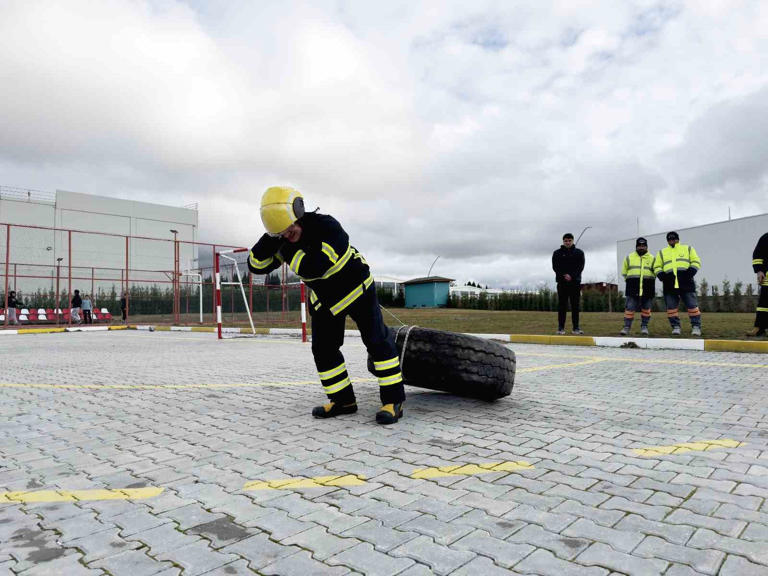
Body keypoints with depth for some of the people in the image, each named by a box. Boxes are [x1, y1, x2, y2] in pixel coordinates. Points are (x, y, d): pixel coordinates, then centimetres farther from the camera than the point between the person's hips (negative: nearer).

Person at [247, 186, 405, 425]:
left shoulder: (326, 226, -31)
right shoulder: (281, 241, -10)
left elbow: (313, 267, -40)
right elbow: (256, 265, -12)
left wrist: (288, 251, -27)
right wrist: (272, 238, -25)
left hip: (355, 286, -6)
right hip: (325, 297, 7)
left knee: (377, 340, -9)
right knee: (324, 349, 5)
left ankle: (394, 400, -4)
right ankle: (343, 400, 17)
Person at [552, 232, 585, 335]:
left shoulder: (579, 253, 10)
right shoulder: (557, 253, 8)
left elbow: (581, 266, 0)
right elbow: (555, 267, -1)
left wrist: (572, 276, -15)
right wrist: (564, 275, -15)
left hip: (575, 282, 1)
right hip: (562, 282, -1)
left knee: (575, 305, 2)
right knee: (562, 305, -2)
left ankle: (576, 327, 5)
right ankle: (561, 327, 0)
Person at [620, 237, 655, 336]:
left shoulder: (652, 258, 9)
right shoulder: (629, 257, 9)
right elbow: (624, 272, 16)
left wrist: (648, 282, 8)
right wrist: (631, 280, 10)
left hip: (647, 287, 1)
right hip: (633, 287, -1)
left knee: (646, 308, 5)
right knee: (630, 308, -6)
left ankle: (644, 326, 15)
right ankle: (627, 327, -2)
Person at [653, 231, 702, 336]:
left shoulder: (688, 249, 16)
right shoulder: (662, 252, 20)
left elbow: (696, 262, 8)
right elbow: (657, 267, 16)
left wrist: (689, 273, -8)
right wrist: (662, 276, -4)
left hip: (685, 282, -2)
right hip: (669, 284, 2)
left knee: (692, 306, -5)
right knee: (671, 307, 0)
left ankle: (696, 327, 0)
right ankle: (676, 327, 8)